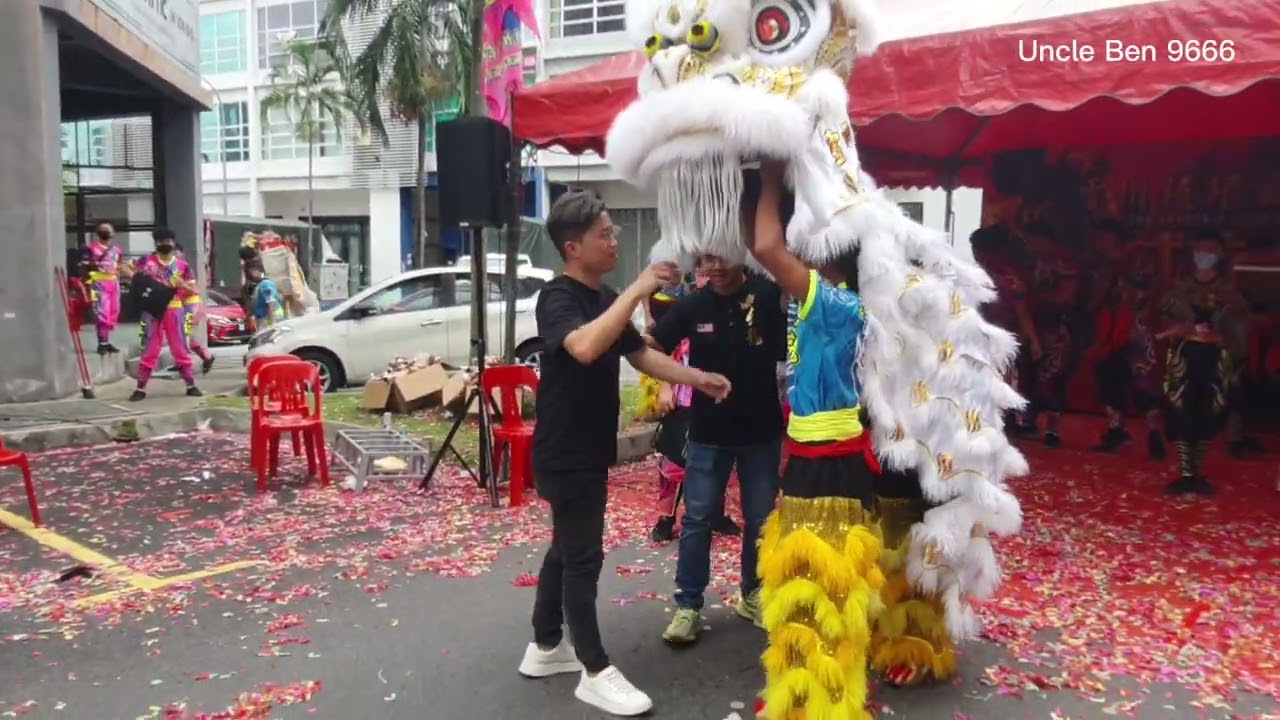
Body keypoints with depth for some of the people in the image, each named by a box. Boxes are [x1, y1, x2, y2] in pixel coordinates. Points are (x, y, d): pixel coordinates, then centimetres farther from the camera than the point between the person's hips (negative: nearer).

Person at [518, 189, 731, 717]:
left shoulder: (605, 298, 10)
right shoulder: (557, 297, -18)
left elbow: (641, 355, 13)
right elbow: (584, 347, -38)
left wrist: (698, 379, 2)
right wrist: (638, 289, -34)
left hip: (590, 449, 9)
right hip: (565, 453, -9)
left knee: (567, 547, 17)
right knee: (583, 555, -2)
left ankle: (546, 647, 31)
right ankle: (596, 673, 9)